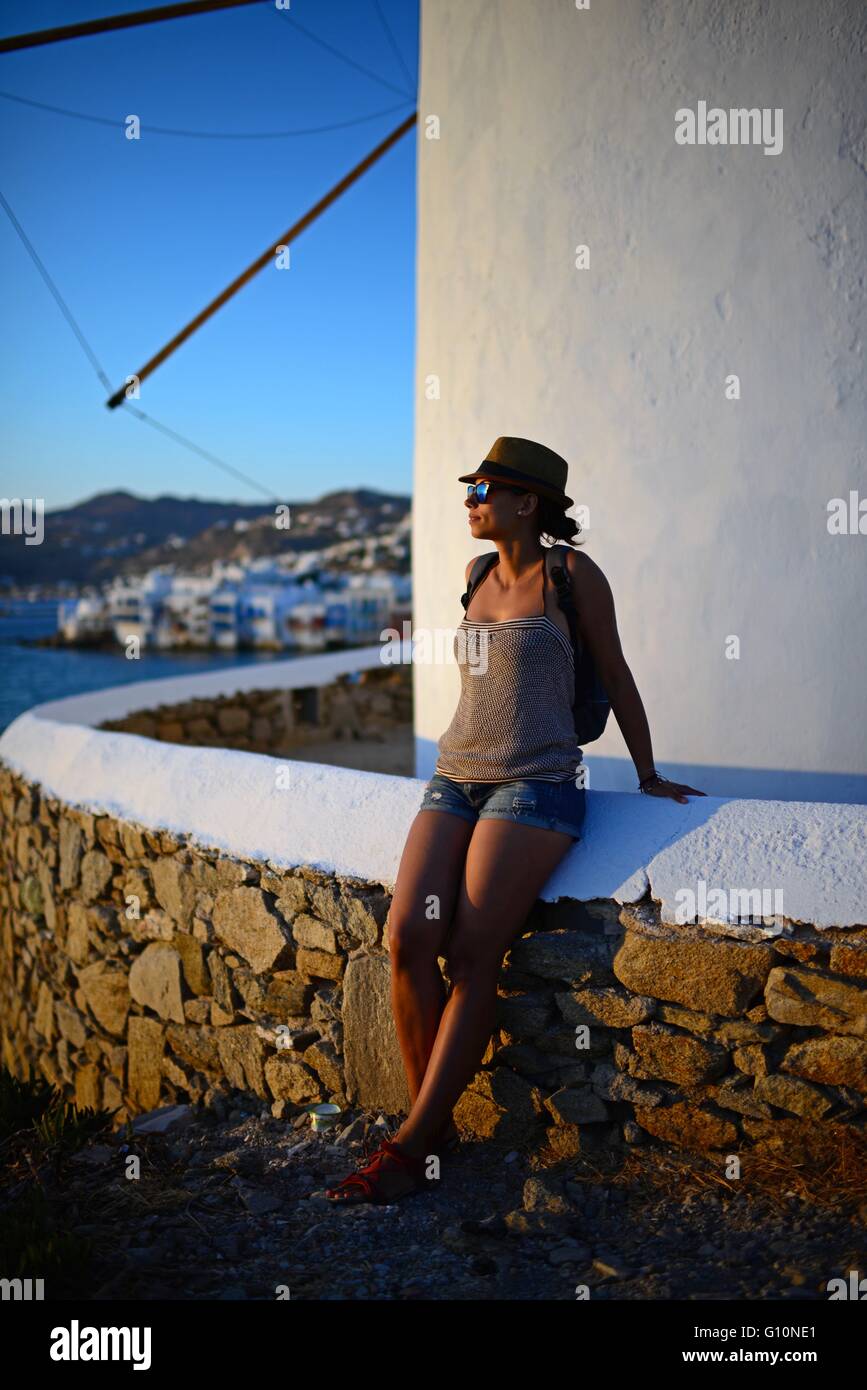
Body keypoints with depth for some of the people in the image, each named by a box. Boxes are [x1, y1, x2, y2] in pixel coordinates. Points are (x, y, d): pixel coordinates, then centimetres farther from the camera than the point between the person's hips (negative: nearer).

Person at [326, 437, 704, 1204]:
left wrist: (649, 776, 13)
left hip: (536, 787, -5)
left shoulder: (573, 572, 0)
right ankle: (436, 1126, -3)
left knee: (473, 955, -16)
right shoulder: (479, 576, 17)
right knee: (408, 936, -14)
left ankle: (412, 1142, -10)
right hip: (457, 780, 6)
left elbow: (616, 674, 7)